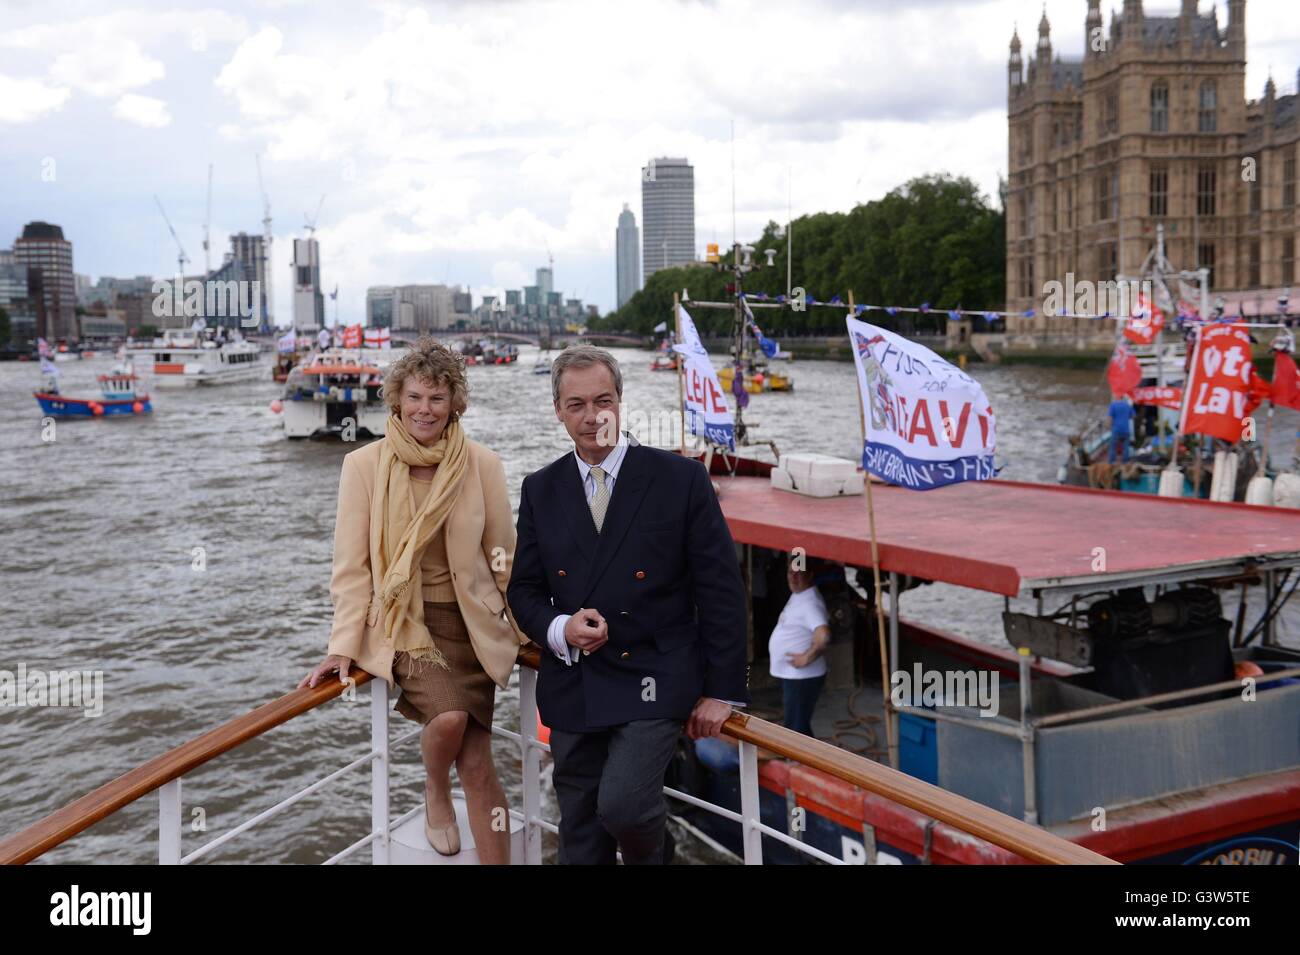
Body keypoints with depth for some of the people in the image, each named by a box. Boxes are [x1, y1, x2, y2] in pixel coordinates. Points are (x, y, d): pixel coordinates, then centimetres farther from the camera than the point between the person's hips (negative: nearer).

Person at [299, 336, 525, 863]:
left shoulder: (482, 464, -2)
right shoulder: (364, 465, -5)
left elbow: (503, 555, 6)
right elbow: (351, 564, -4)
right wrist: (343, 647, -9)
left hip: (470, 622, 2)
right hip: (400, 619, -1)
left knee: (477, 764, -5)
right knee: (449, 715, -25)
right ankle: (435, 793, 10)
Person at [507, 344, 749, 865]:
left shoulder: (681, 478, -6)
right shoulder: (541, 489, 5)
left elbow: (721, 589, -5)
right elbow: (524, 588, 9)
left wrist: (722, 690, -6)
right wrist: (559, 628, -13)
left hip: (654, 682, -4)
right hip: (573, 687, 4)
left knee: (620, 803, -20)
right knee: (581, 838, 10)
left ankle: (650, 851, 14)